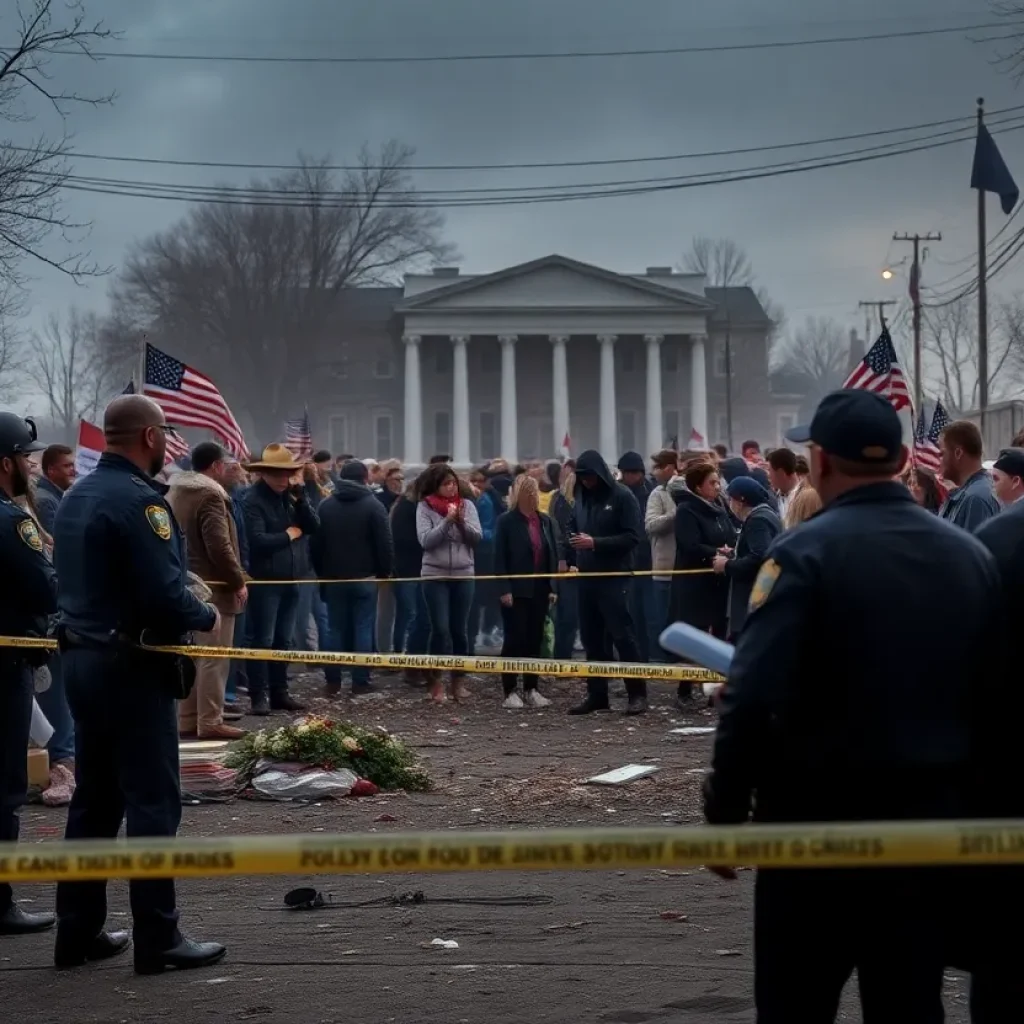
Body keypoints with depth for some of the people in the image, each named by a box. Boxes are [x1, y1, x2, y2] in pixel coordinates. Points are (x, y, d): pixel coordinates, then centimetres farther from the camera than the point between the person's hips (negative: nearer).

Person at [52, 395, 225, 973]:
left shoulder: (77, 496, 12)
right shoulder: (139, 500, -17)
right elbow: (163, 592, -22)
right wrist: (207, 617, -5)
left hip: (82, 658, 9)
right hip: (132, 666, -9)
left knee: (94, 798, 13)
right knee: (153, 801, -4)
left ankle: (78, 931, 17)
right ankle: (158, 939, -1)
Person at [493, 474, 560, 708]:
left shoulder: (546, 521, 10)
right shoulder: (506, 521, -4)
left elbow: (554, 555, 10)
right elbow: (500, 557, -8)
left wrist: (553, 588, 3)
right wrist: (504, 589, -15)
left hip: (540, 590, 5)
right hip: (516, 591, -5)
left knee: (535, 640, 7)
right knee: (515, 639, -3)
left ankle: (531, 689, 15)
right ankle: (510, 691, 3)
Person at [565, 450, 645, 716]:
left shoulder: (622, 496, -7)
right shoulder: (580, 496, 11)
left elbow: (634, 536, -13)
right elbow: (572, 526, 25)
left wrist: (596, 543, -19)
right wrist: (574, 541, 3)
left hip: (614, 577, -6)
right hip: (586, 576, 6)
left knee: (622, 635, -7)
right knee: (592, 638, 8)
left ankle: (637, 694, -2)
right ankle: (596, 694, 15)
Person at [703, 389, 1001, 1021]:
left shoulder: (805, 553, -12)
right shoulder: (972, 555, 4)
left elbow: (755, 697, -19)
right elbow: (991, 696, 7)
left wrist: (726, 809, -10)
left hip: (821, 818, -5)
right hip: (932, 816, 5)